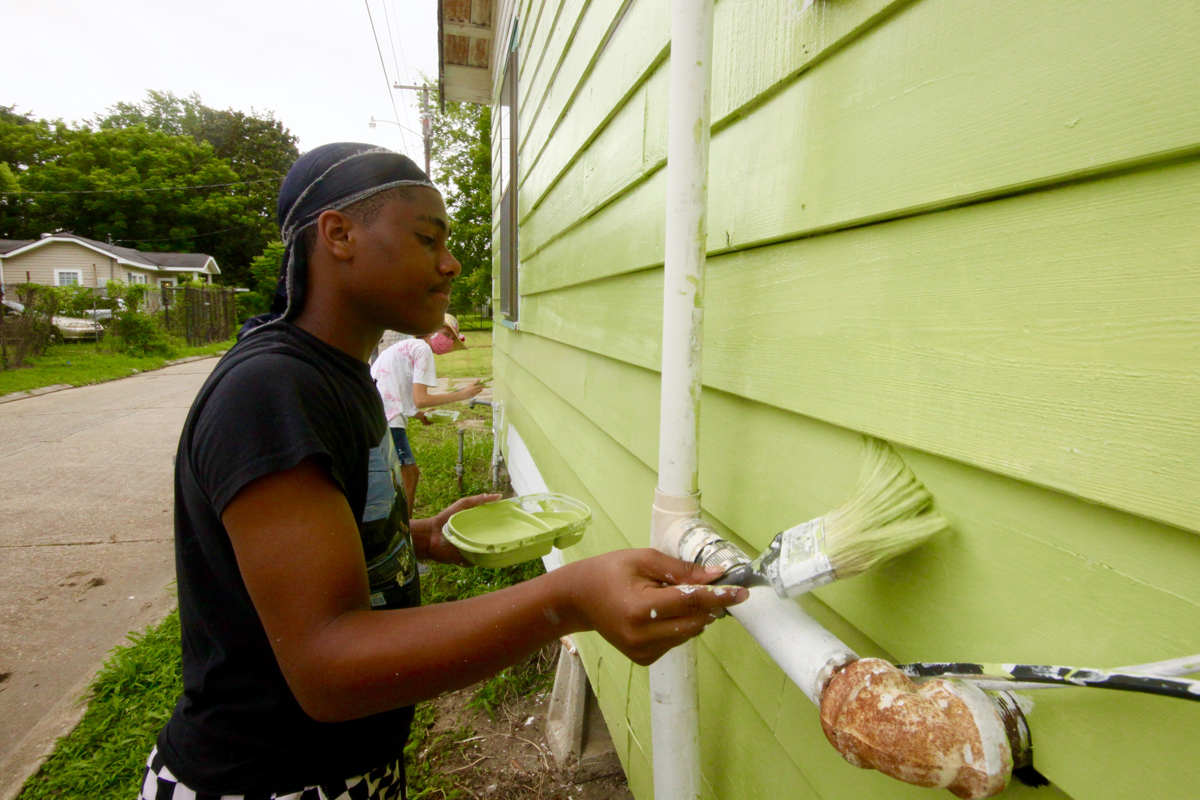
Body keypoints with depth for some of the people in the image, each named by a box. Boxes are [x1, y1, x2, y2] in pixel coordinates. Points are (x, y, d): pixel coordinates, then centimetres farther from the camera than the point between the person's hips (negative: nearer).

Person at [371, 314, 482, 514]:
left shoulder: (406, 346, 24)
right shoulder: (422, 348, -5)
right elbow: (420, 400, -14)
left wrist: (419, 414, 18)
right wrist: (461, 394, -8)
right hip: (386, 420, -10)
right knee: (409, 474, -6)